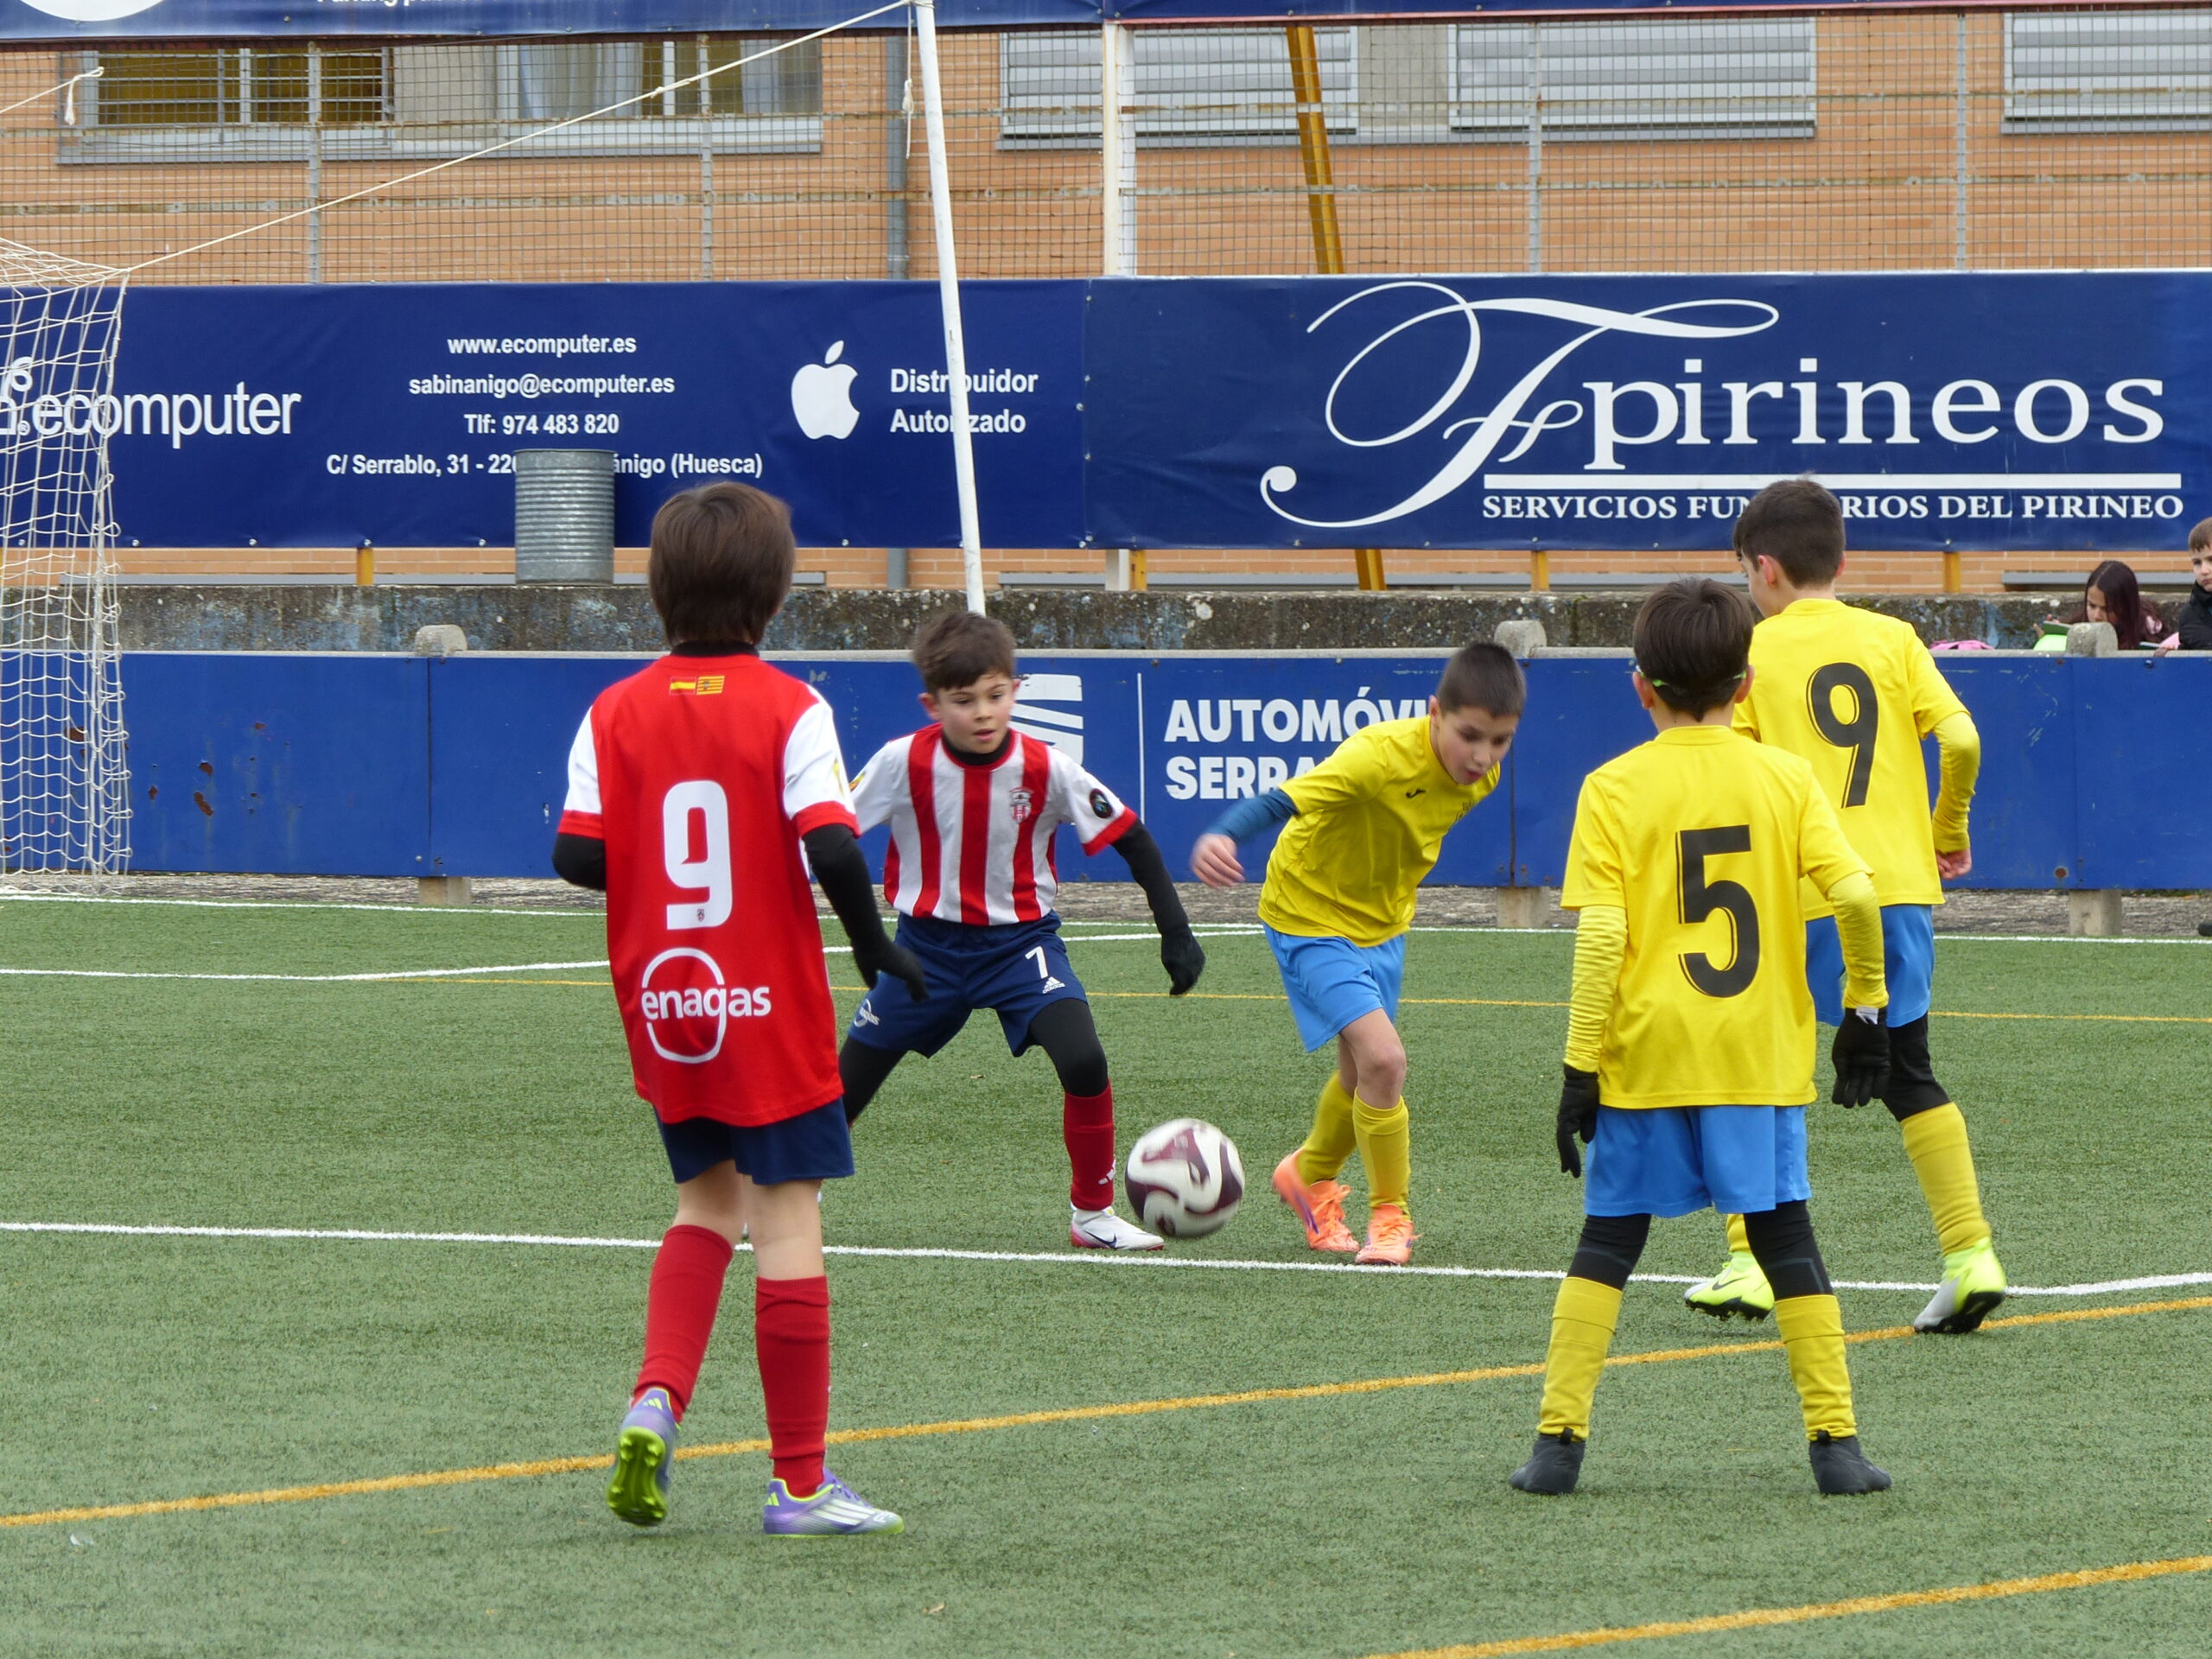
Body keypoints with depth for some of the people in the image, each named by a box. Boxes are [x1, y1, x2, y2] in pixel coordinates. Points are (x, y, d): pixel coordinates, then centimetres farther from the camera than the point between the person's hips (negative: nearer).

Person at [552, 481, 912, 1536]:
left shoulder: (615, 713, 0)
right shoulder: (788, 710, -9)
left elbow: (578, 855, -7)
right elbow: (832, 850, -19)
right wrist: (875, 945, -3)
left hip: (663, 1013, 4)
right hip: (770, 1012, -4)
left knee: (707, 1201, 21)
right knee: (788, 1223, 2)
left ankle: (657, 1399, -2)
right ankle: (799, 1482, 4)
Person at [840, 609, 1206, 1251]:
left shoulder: (1046, 769, -15)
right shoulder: (905, 763, -16)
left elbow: (1132, 840, -7)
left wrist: (1176, 934, -9)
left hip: (1020, 939, -1)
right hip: (928, 943, 1)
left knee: (1084, 1061, -22)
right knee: (848, 1083, 6)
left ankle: (1093, 1214, -5)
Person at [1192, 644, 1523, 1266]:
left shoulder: (1481, 774, -10)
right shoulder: (1380, 756, -34)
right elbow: (1285, 800, -46)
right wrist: (1221, 837, -64)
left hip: (1381, 923, 8)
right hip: (1310, 917, -8)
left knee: (1362, 1076, 19)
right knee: (1383, 1058, -20)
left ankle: (1310, 1177, 48)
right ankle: (1390, 1219, -2)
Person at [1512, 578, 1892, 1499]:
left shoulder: (1614, 789, -3)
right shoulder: (1785, 778, 1)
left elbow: (1599, 937, -10)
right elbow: (1857, 895, -7)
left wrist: (1580, 1069, -6)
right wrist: (1864, 1007, 6)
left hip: (1643, 1063, -1)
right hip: (1759, 1057, 1)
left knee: (1608, 1243, 8)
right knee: (1786, 1241, 7)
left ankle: (1559, 1440, 4)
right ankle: (1836, 1442, 3)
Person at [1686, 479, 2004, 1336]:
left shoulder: (1752, 650, 0)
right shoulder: (1893, 639, 8)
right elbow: (1960, 739, -2)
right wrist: (1949, 832, 14)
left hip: (1798, 896, -3)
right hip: (1899, 884, 3)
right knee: (1908, 1076, 12)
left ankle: (1748, 1264, 7)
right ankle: (1970, 1254, 1)